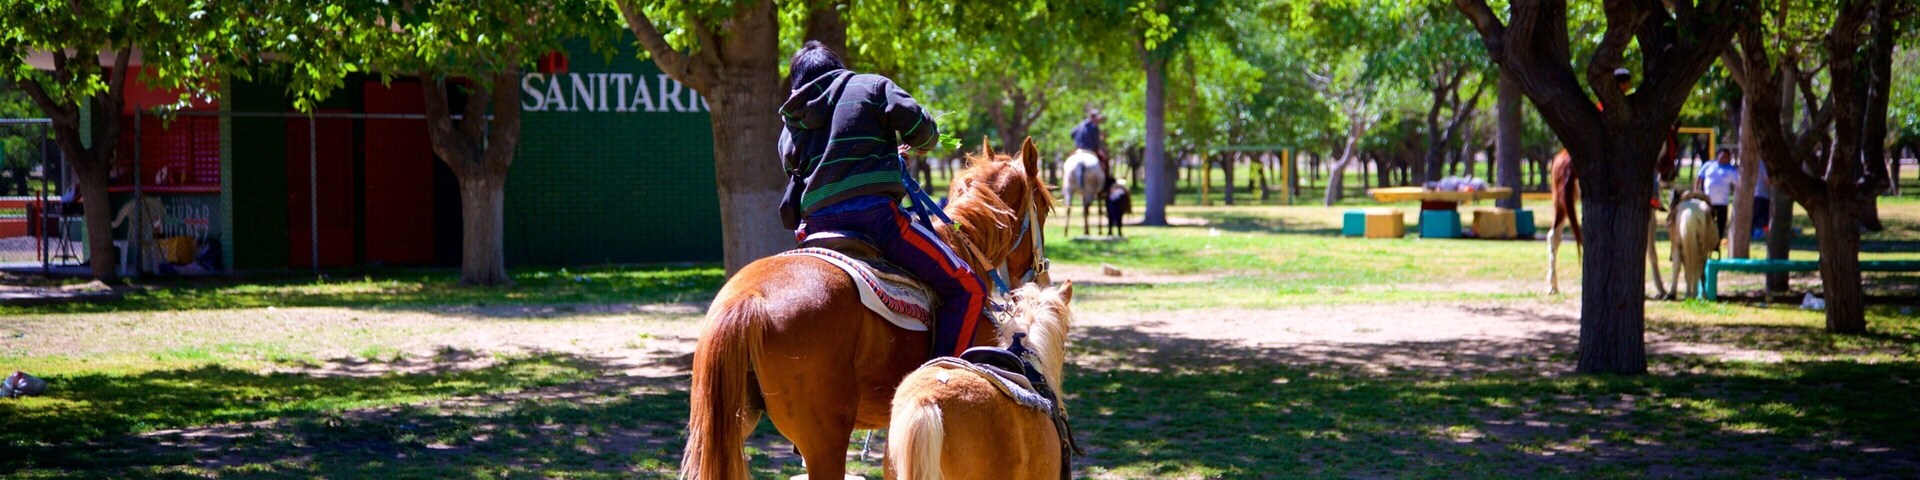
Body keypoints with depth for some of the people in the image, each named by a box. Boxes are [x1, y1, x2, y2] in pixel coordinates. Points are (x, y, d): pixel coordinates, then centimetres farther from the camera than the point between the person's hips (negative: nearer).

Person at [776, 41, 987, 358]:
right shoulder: (870, 86, 11)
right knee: (967, 288, -1)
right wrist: (921, 145, 26)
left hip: (815, 225, 6)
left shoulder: (790, 128, 23)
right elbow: (920, 127, 1)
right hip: (874, 214, -5)